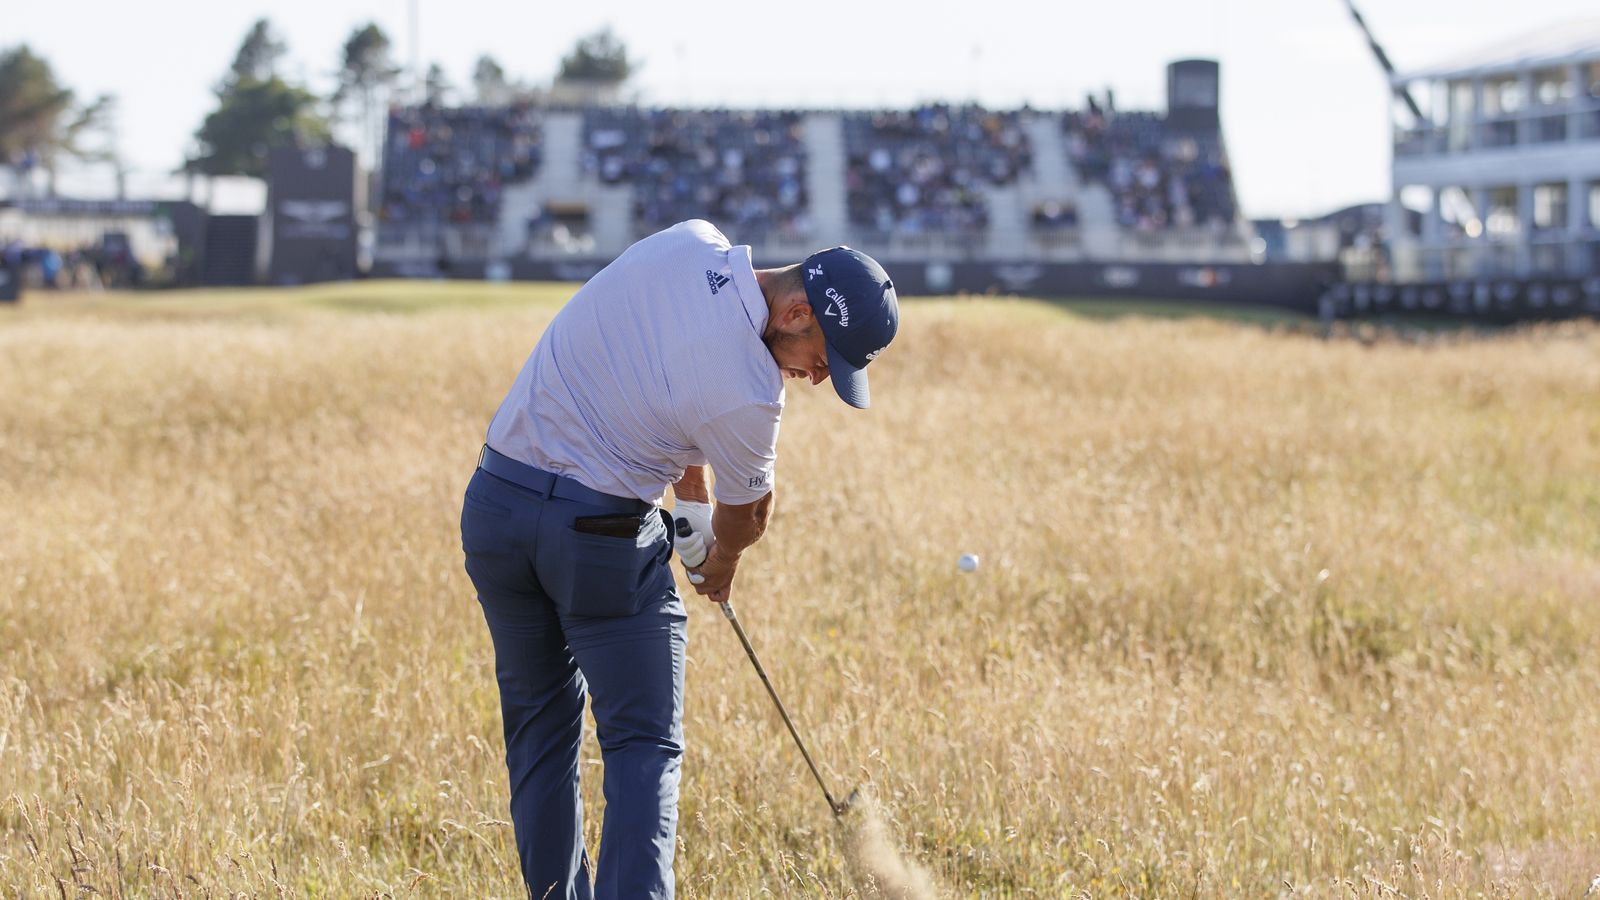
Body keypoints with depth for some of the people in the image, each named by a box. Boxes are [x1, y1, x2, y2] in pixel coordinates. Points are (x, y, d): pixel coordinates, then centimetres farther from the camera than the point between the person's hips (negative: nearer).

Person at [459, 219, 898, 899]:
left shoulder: (687, 240, -5)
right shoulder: (748, 392, -21)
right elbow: (747, 513, 1)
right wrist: (722, 556, 24)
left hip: (493, 505, 7)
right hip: (601, 530, -7)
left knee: (540, 728, 16)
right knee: (645, 747, 0)